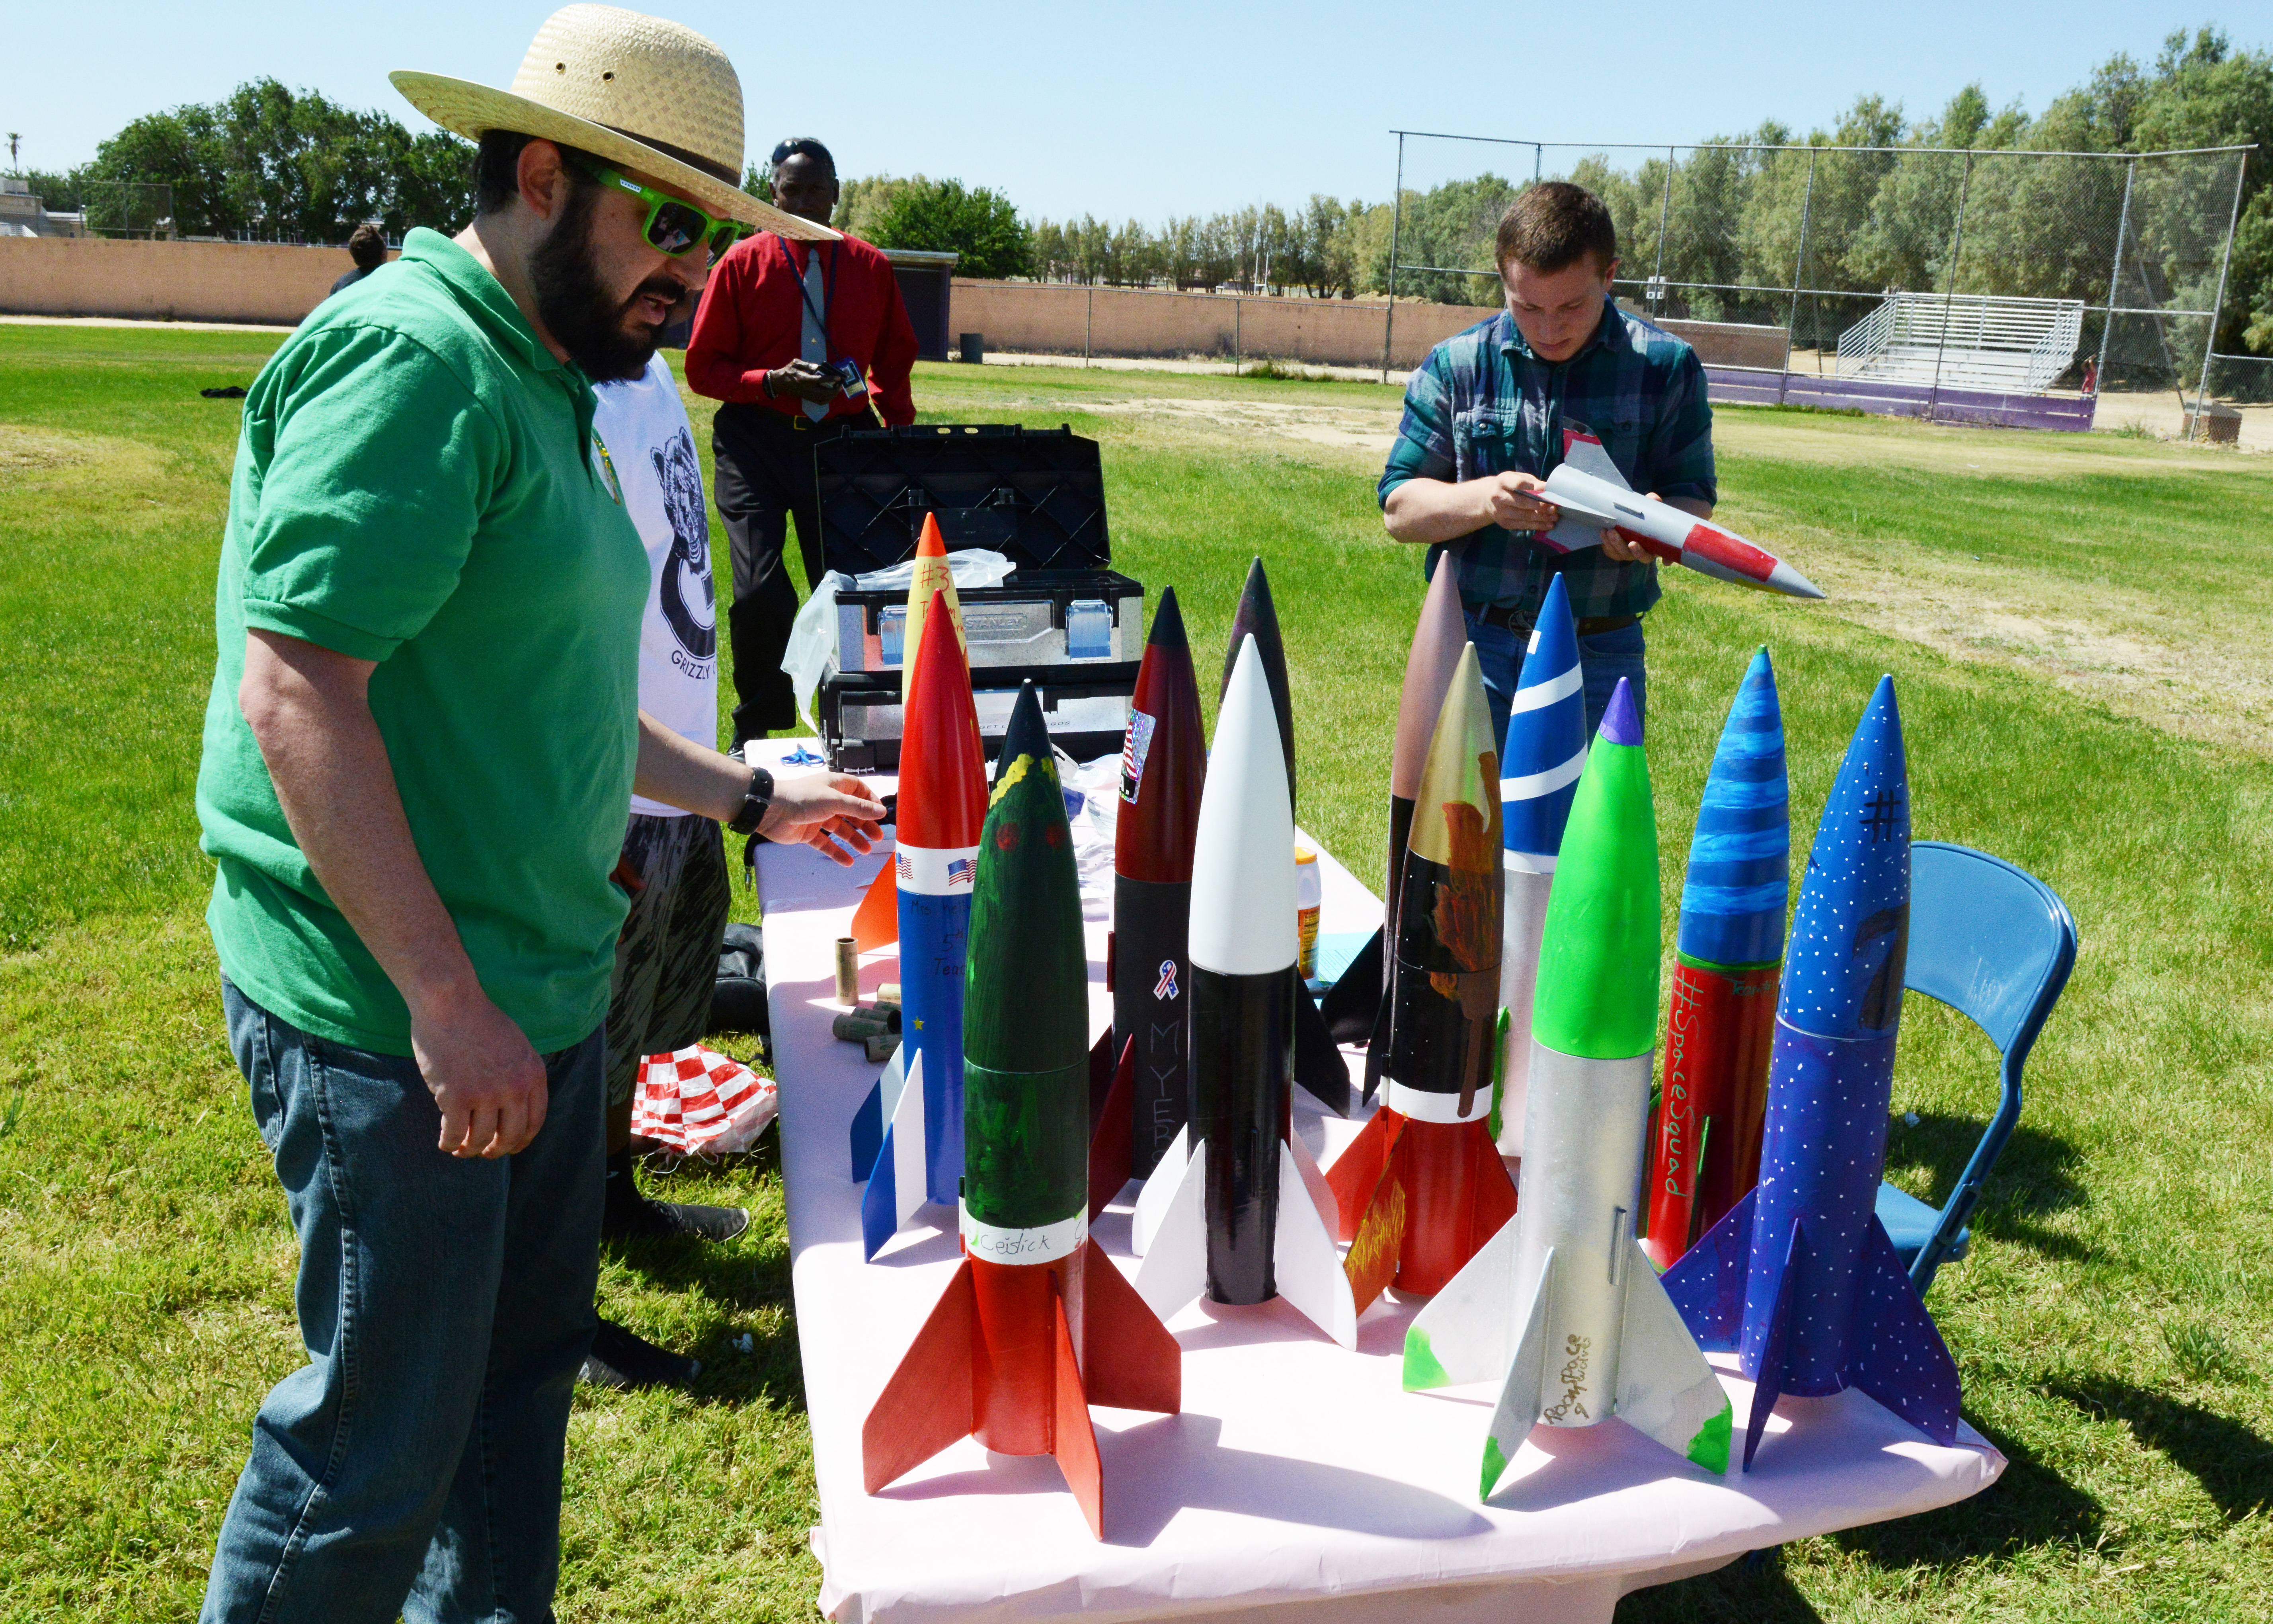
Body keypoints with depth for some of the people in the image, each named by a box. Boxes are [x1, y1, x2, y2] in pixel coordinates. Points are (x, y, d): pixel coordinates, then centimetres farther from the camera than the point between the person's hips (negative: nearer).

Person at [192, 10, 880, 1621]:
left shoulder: (541, 386, 16)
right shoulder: (411, 361, -16)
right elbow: (297, 692, -24)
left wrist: (750, 794, 24)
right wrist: (446, 1000, -26)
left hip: (537, 993, 10)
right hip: (395, 1018, -10)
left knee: (525, 1364, 21)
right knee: (381, 1440, 4)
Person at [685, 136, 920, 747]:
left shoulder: (871, 267, 8)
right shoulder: (743, 263, 2)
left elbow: (895, 359, 20)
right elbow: (703, 367, 4)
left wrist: (902, 427, 4)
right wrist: (773, 382, -14)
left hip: (843, 442, 2)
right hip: (757, 441, -2)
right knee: (760, 594, -14)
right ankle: (755, 734, 6)